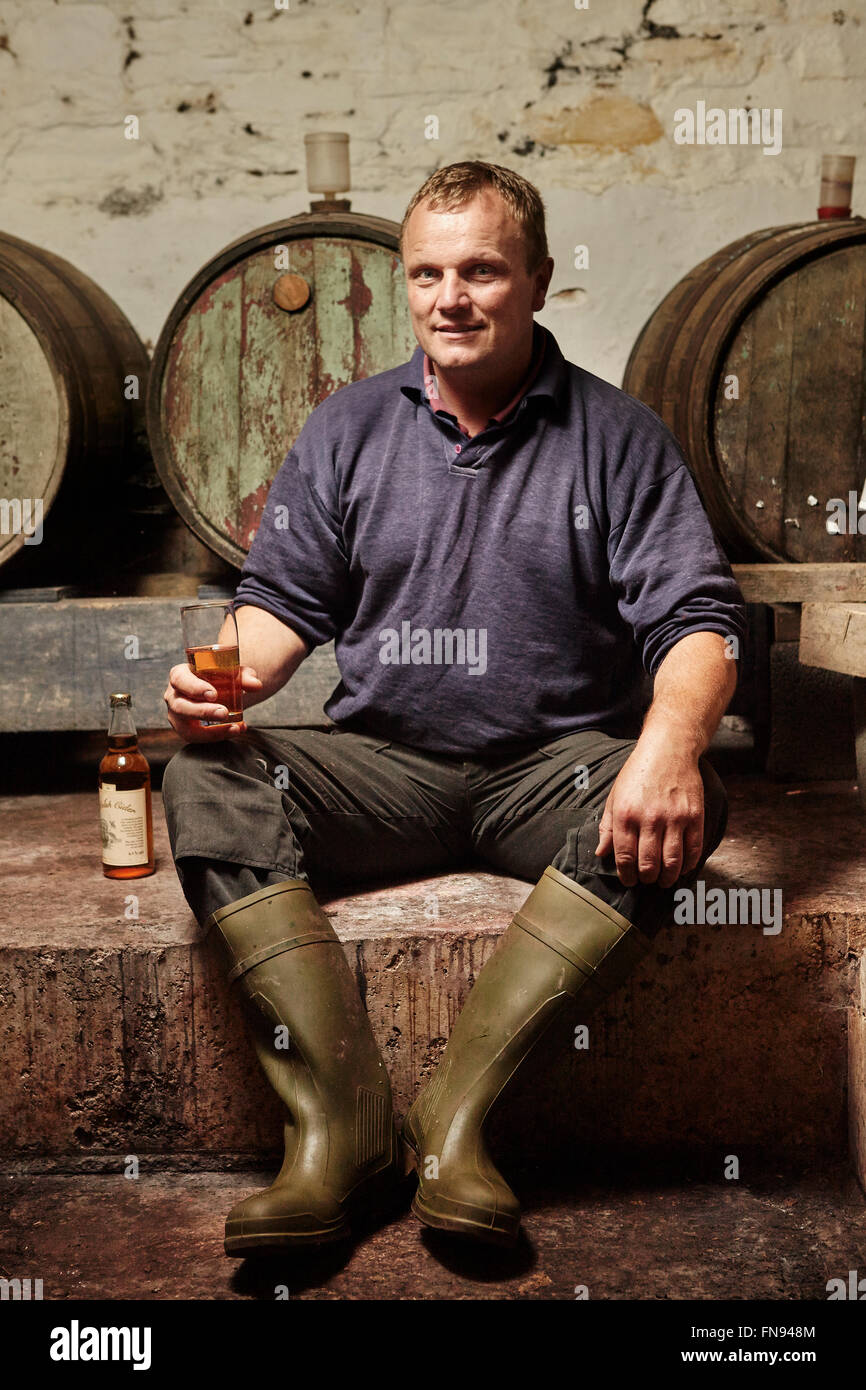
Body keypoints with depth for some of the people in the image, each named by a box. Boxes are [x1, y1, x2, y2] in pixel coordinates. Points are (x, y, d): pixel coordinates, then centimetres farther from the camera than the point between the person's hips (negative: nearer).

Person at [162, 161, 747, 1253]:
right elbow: (286, 597, 9)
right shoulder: (348, 428, 10)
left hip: (555, 771, -1)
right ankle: (342, 1123, -26)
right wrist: (232, 674, -15)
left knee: (684, 805, -31)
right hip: (385, 768, 2)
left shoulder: (618, 435, 3)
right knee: (205, 779, -23)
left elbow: (696, 617, -5)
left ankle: (454, 1112, -27)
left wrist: (671, 740, -27)